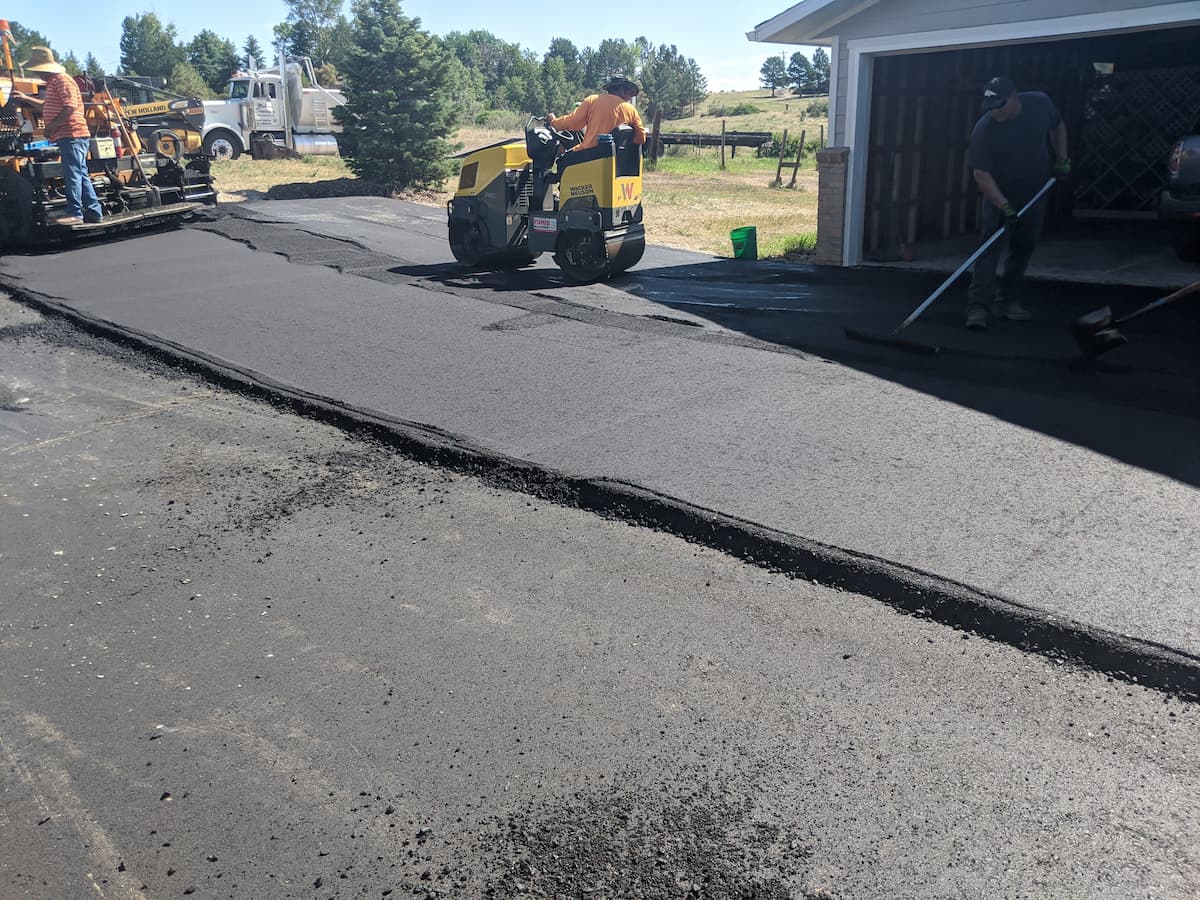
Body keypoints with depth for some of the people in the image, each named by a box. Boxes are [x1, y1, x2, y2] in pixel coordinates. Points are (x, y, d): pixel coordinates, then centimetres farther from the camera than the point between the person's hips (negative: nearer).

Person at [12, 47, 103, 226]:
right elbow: (48, 107, 36)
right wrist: (26, 98, 36)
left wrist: (52, 126, -17)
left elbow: (70, 107, -20)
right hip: (69, 136, 10)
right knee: (80, 175, 10)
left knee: (73, 174, -11)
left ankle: (74, 213, -12)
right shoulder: (53, 83, 22)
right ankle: (93, 211, 12)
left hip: (72, 135, -10)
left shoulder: (62, 80, -10)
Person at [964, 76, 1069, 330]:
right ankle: (978, 307, -19)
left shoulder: (1039, 103, -10)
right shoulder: (983, 130, -22)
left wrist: (1062, 159, 2)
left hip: (1035, 194, 4)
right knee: (989, 249, -15)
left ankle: (1008, 301, 20)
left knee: (1023, 250, 9)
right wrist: (1004, 206, -30)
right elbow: (981, 174, -24)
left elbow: (1058, 127, 11)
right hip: (999, 197, -4)